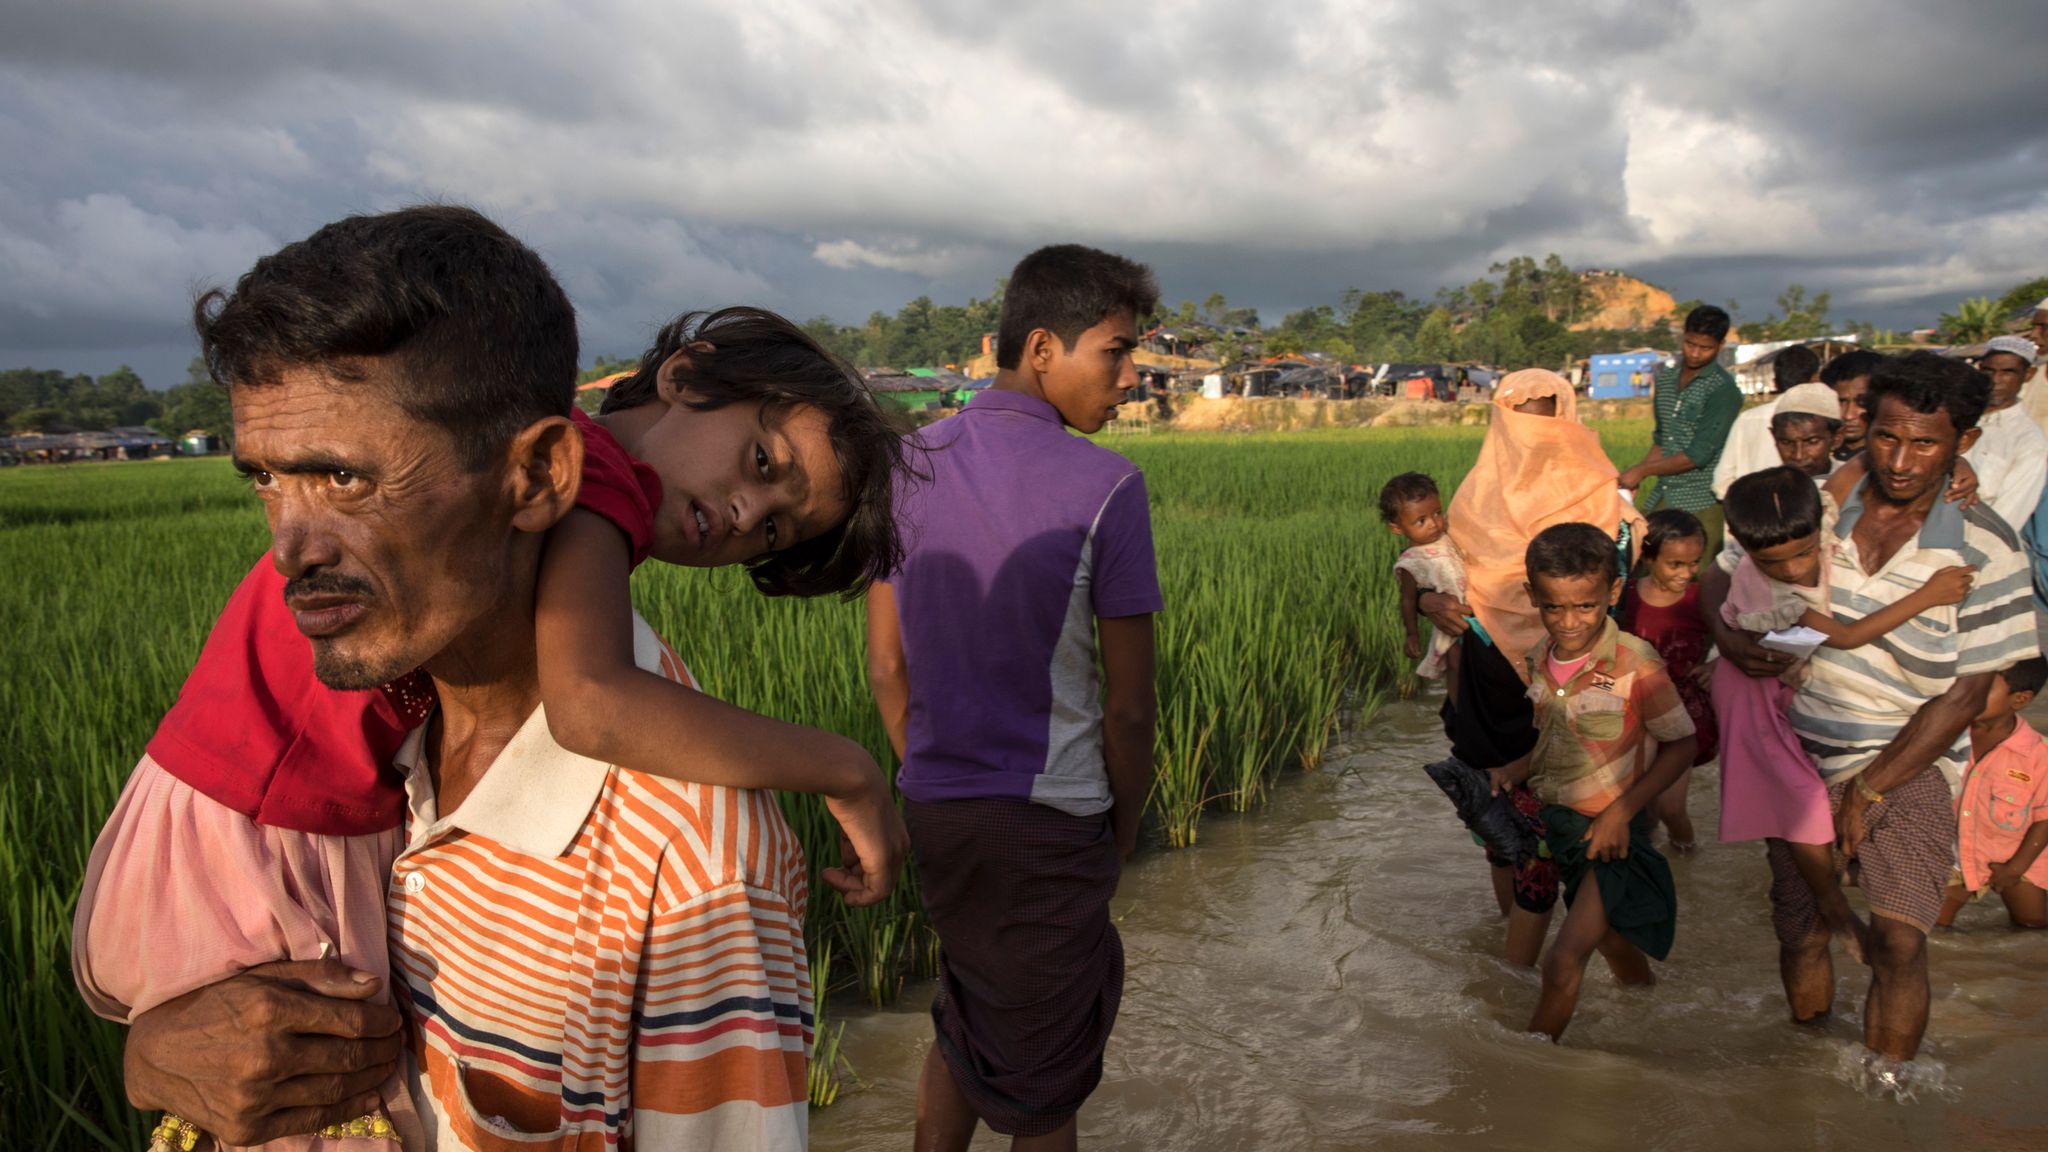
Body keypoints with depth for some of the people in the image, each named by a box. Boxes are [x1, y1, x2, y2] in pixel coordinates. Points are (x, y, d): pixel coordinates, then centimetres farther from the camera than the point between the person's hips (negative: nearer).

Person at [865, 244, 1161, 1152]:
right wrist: (1122, 831, 4)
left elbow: (886, 664, 6)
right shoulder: (1103, 487, -16)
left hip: (933, 808, 6)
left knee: (963, 1020, 27)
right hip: (1048, 821, -5)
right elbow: (1128, 705, -12)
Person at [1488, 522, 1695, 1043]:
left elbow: (1680, 745, -13)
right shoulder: (1541, 660, -2)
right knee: (1609, 936, 25)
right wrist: (1514, 772, -8)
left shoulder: (1635, 663, -22)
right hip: (1559, 822, 6)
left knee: (1563, 960, -11)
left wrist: (1623, 809, -20)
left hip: (1614, 830, -6)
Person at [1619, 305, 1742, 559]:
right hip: (1662, 498, 6)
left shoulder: (1723, 390, -10)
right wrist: (1632, 481, 6)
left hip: (1701, 503, -6)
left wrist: (1642, 471, -9)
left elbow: (1698, 455, -14)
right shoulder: (1665, 379, 12)